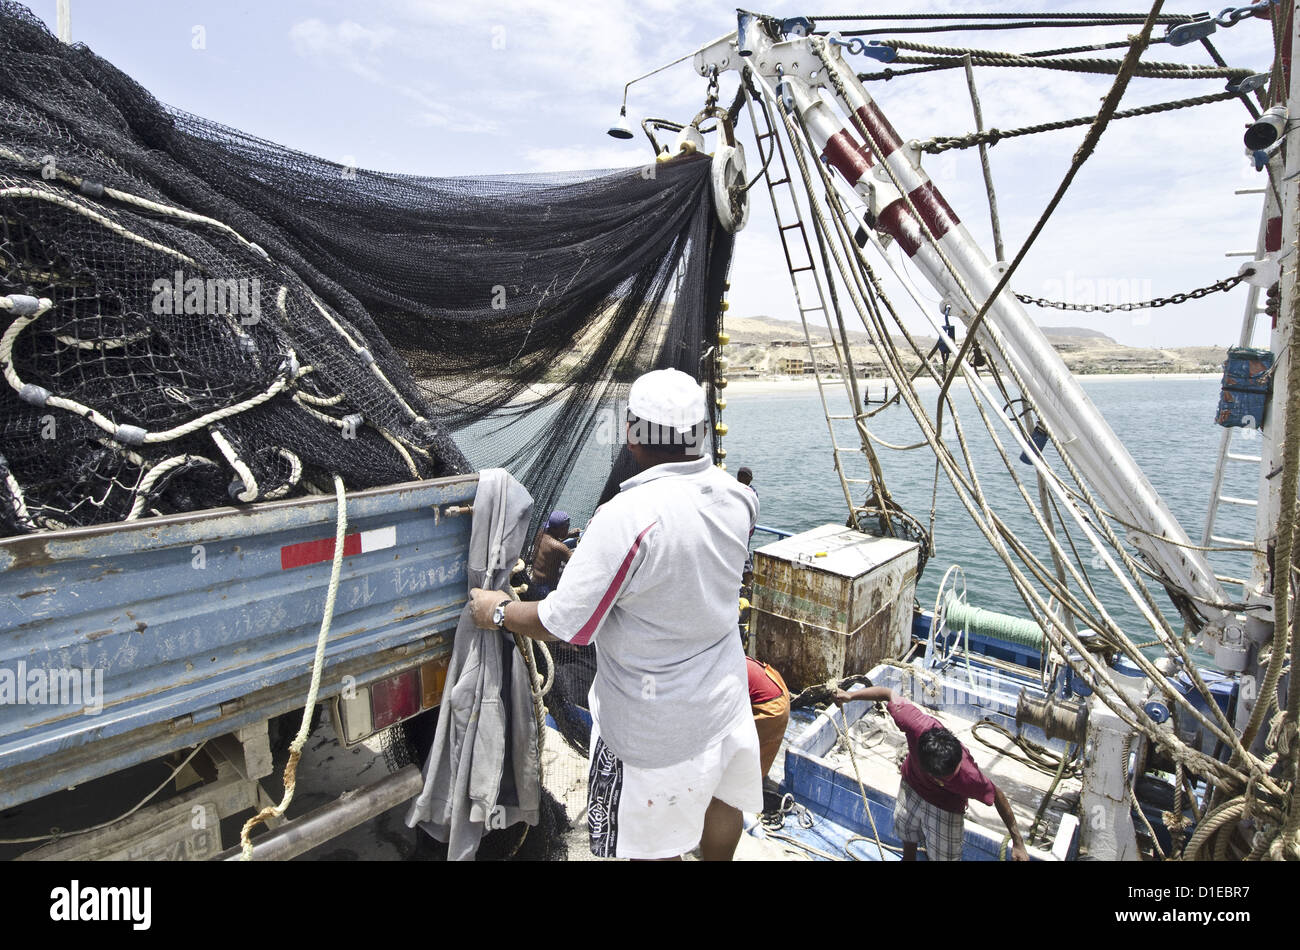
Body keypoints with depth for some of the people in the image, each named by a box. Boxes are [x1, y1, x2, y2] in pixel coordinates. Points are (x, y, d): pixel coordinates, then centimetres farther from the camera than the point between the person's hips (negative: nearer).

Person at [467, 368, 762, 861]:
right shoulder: (735, 496, -9)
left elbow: (565, 626, -23)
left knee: (654, 845, 18)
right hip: (724, 695, 7)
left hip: (657, 726, -6)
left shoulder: (626, 518, -31)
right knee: (720, 801, 29)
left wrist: (498, 611, -4)